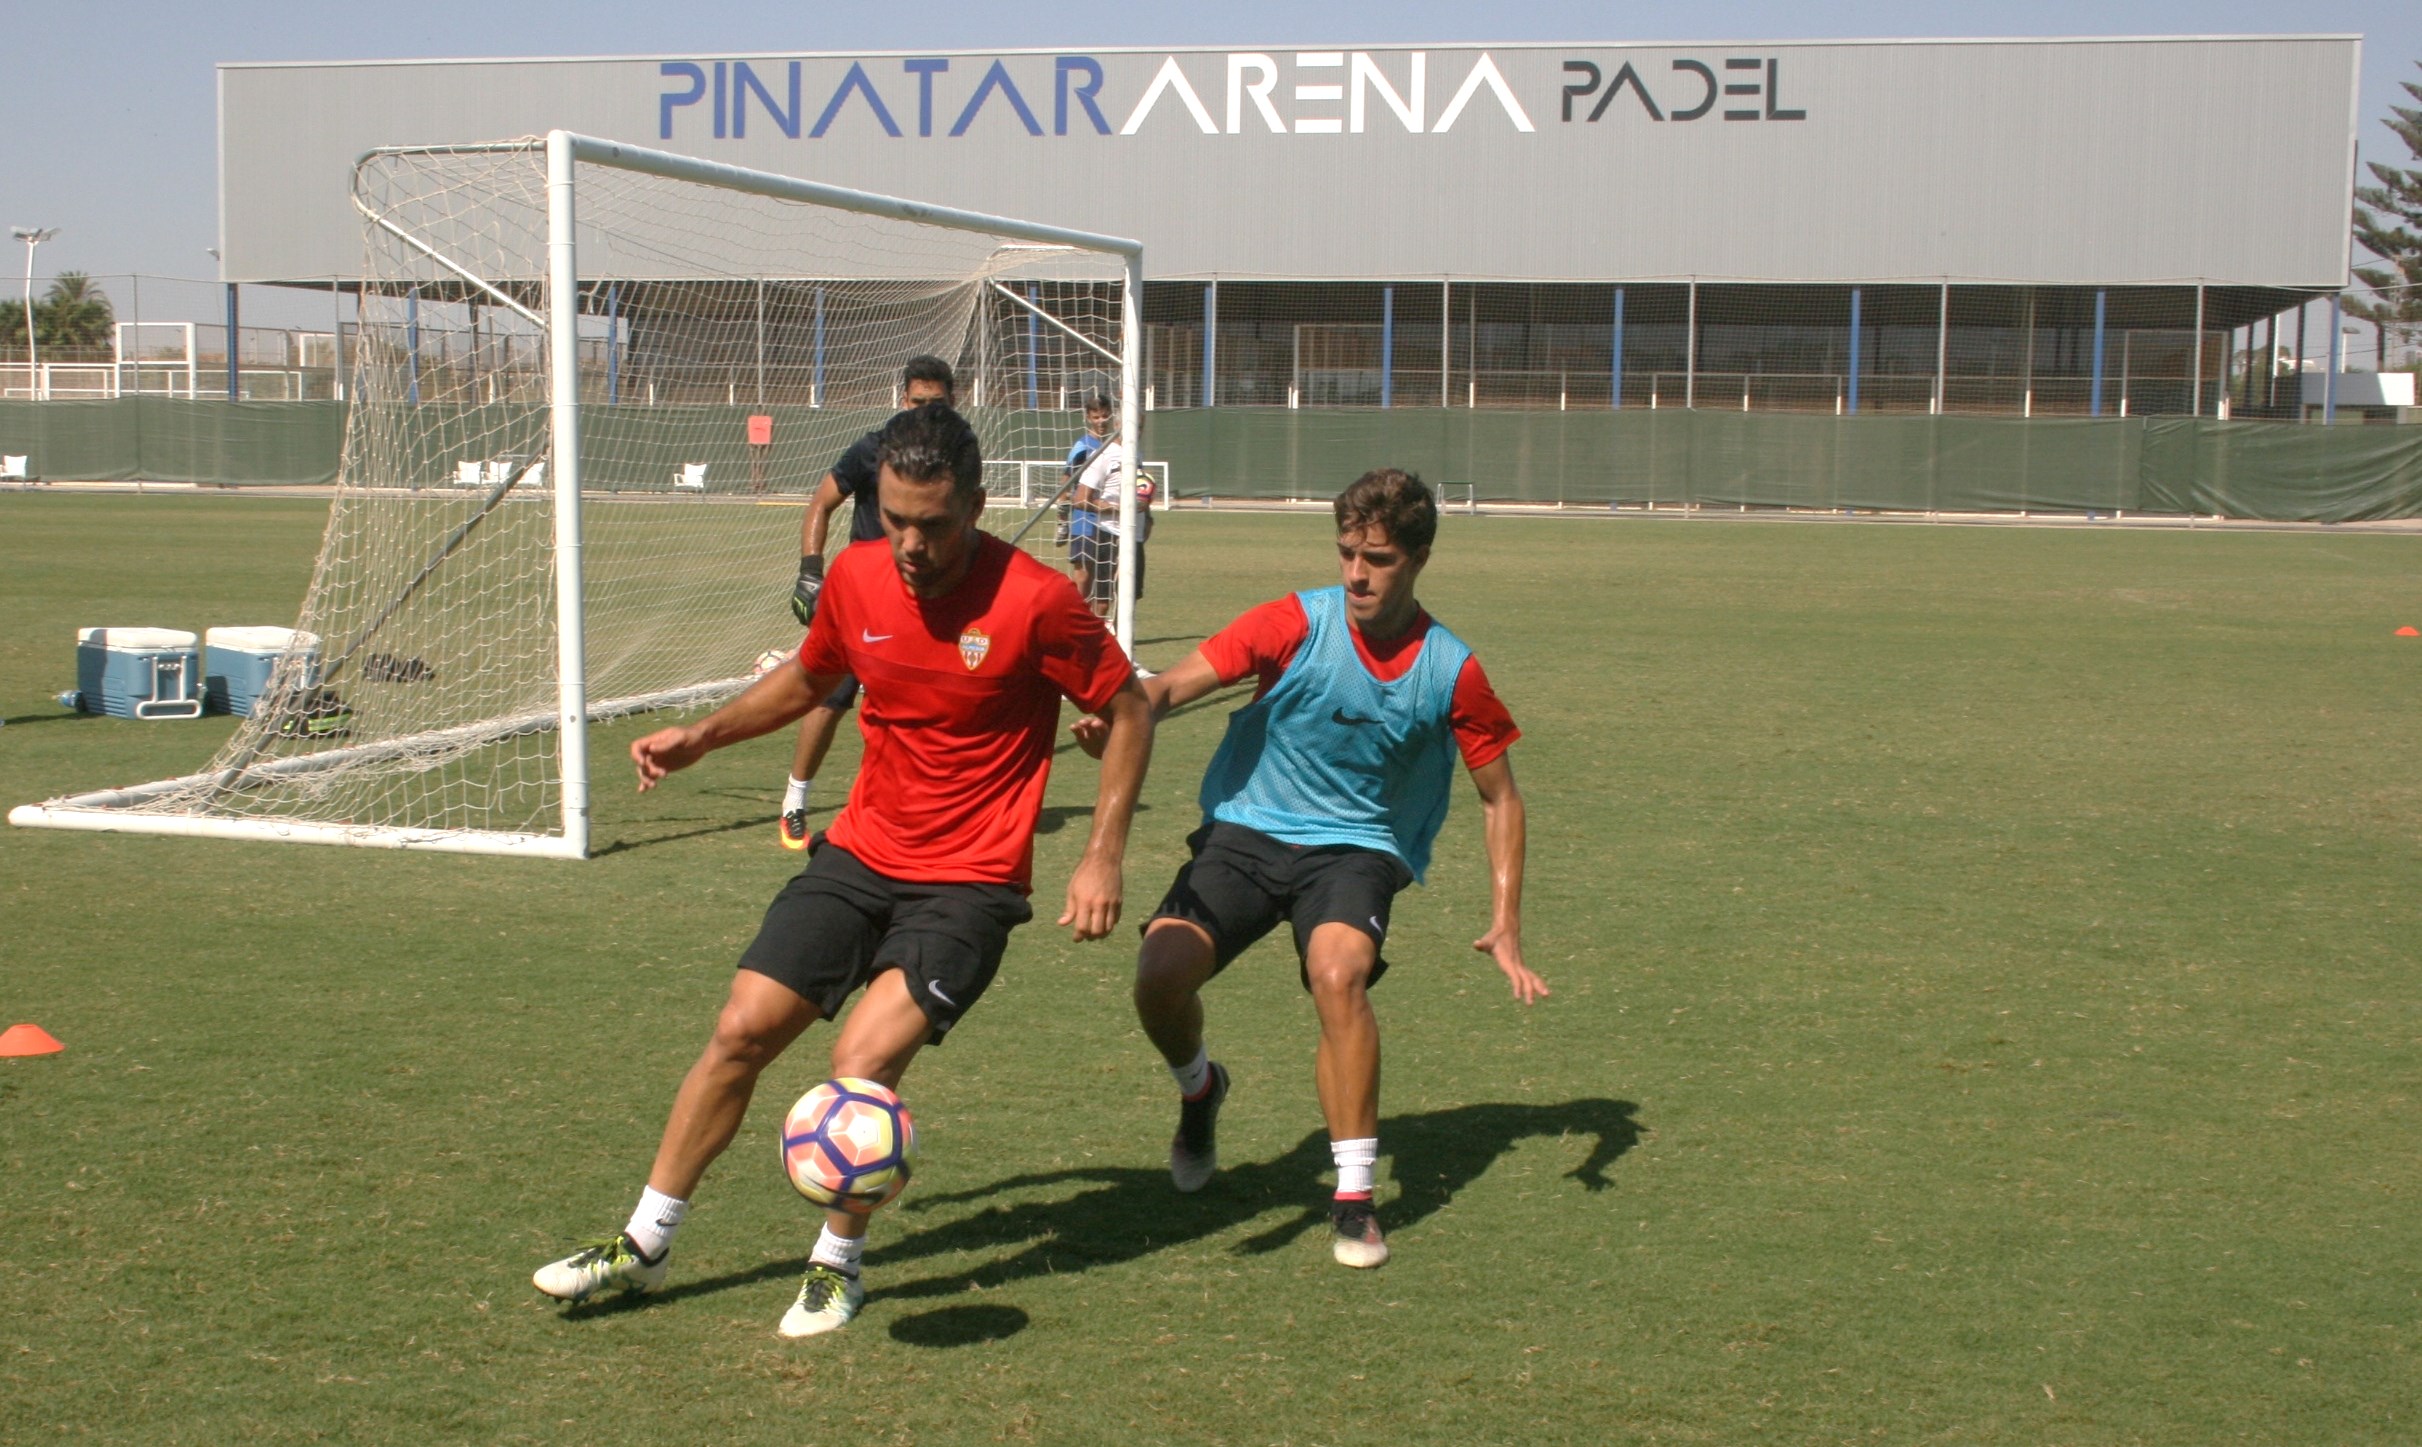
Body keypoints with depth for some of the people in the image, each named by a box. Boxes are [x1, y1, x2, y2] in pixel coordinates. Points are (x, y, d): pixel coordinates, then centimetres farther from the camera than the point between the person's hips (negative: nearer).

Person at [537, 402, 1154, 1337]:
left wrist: (1103, 856, -11)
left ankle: (838, 1265, 6)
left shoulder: (1033, 601, -17)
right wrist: (702, 736, 8)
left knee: (864, 1059, -20)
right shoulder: (856, 577, -1)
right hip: (859, 852, 5)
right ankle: (645, 1244, 18)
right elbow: (807, 678, 20)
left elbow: (1126, 714, -5)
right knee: (742, 1030, 0)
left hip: (970, 882, -5)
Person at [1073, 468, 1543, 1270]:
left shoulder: (1452, 671, -6)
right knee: (1160, 974, -21)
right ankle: (1198, 1087, 17)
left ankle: (1353, 1197, -15)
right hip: (1247, 830, 1)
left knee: (1338, 972, -31)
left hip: (1358, 847, 0)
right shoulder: (1296, 624, -10)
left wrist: (1505, 923, -3)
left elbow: (1499, 796, 5)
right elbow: (1176, 684, -18)